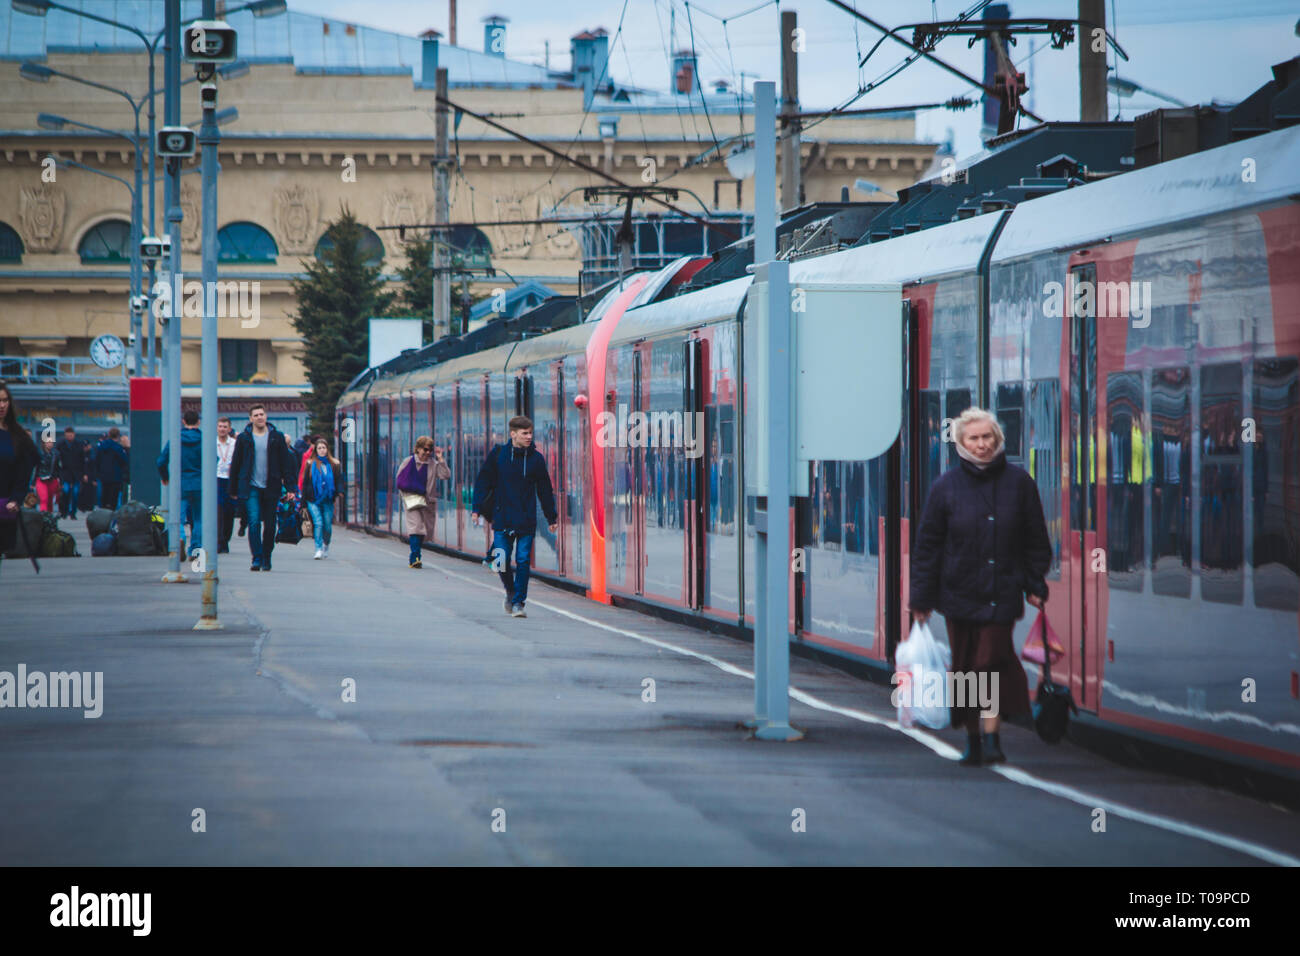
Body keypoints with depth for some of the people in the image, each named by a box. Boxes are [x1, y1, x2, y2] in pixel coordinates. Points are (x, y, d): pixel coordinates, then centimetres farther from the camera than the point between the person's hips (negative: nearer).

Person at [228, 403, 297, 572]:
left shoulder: (276, 437, 5)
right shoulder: (243, 438, 4)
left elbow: (286, 463, 6)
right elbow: (235, 464, 9)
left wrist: (289, 488, 0)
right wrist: (234, 490, 8)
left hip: (271, 488, 1)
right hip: (251, 487, -1)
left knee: (270, 525, 5)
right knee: (254, 521, -15)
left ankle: (266, 559, 17)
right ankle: (256, 558, -12)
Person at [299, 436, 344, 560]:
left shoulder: (334, 464, 8)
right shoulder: (310, 464, 5)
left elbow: (339, 479, 7)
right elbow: (305, 481, 6)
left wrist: (339, 491, -13)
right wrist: (304, 499, 3)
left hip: (328, 500, 2)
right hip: (313, 500, -2)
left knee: (327, 525, 5)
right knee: (318, 523, -14)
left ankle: (326, 546, 30)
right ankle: (319, 549, -15)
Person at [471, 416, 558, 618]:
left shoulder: (536, 459, 4)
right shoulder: (497, 455, 1)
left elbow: (545, 490, 13)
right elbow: (483, 481, 5)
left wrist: (552, 518, 15)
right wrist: (477, 509, -2)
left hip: (526, 521, 0)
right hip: (502, 518, 0)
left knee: (523, 561, -4)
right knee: (502, 562, -1)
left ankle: (518, 602, 5)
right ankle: (510, 591, 25)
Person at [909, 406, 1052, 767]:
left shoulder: (1018, 483, 3)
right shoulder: (946, 487, 1)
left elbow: (1036, 540, 9)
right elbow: (927, 544, 3)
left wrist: (1035, 585, 6)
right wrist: (922, 595, 0)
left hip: (1002, 592, -1)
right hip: (959, 592, 1)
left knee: (993, 661, -12)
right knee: (965, 666, 4)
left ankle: (991, 738, -12)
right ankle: (973, 741, 15)